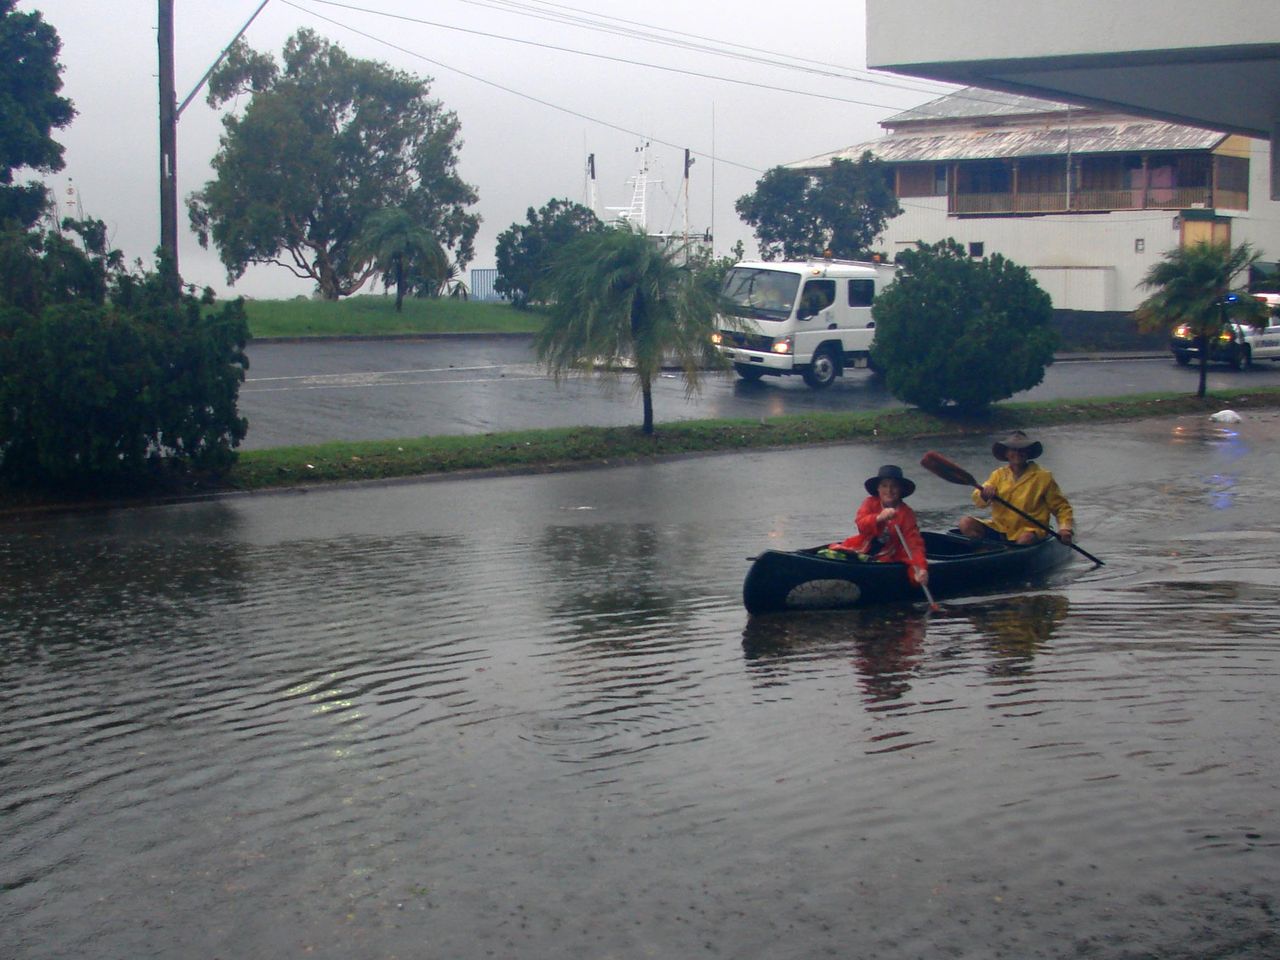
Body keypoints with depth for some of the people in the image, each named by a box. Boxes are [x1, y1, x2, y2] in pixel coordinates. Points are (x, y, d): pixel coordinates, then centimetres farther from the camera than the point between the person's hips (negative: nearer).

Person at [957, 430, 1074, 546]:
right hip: (998, 528, 4)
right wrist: (984, 495, -26)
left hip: (1028, 531, -4)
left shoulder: (1043, 477, 4)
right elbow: (978, 500, -1)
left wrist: (1064, 528, -11)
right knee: (965, 523, -19)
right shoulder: (998, 474, 11)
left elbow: (1061, 507, 8)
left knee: (1026, 539, -39)